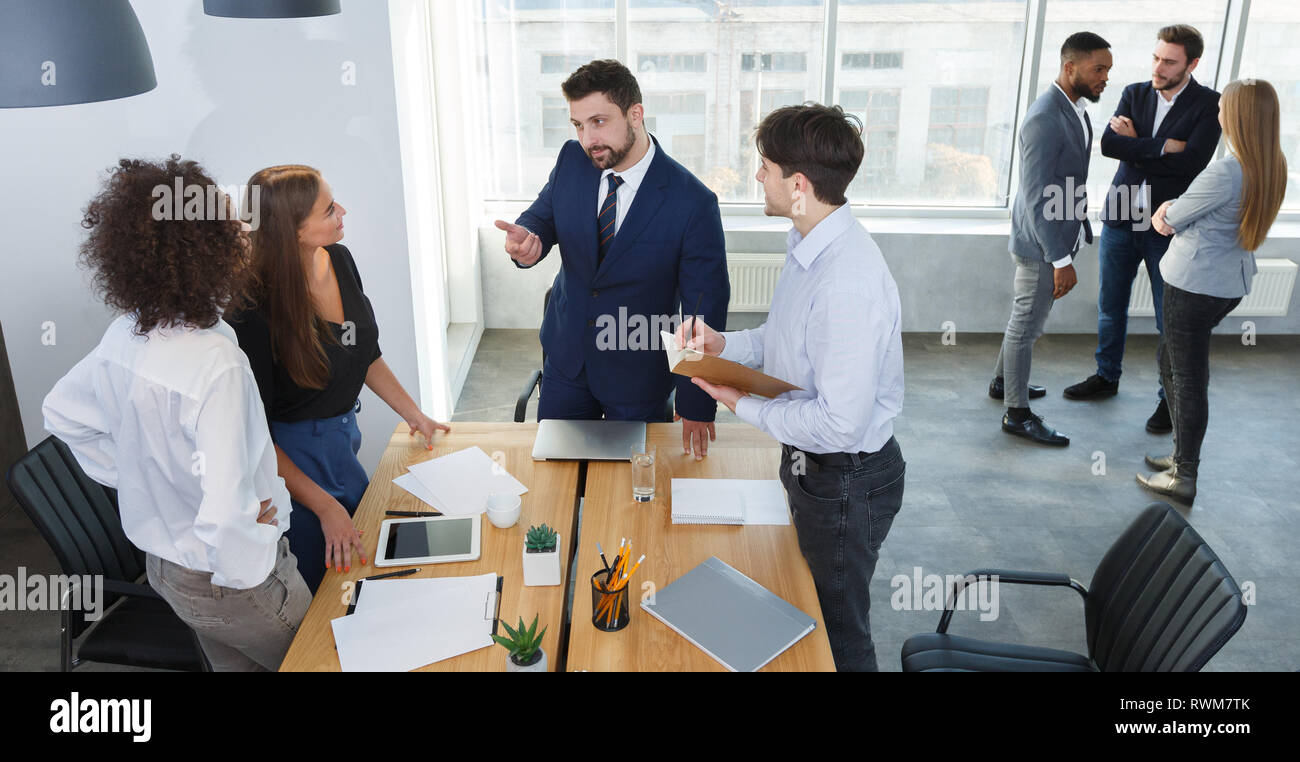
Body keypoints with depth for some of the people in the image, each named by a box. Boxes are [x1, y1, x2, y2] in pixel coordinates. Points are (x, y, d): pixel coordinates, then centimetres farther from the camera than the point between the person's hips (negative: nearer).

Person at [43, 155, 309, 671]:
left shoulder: (125, 336, -7)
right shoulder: (216, 363, -34)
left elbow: (60, 411, 12)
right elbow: (226, 518, -39)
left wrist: (137, 482, 11)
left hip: (163, 564, 8)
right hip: (228, 582, -8)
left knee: (232, 664, 28)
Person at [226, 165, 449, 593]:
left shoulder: (339, 260, -5)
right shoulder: (255, 308, -27)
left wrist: (414, 414, 11)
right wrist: (325, 506, -21)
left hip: (343, 437, 7)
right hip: (288, 460, -7)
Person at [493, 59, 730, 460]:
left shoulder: (693, 203, -22)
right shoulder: (572, 160, -8)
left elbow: (705, 309, -17)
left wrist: (697, 404, -14)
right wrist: (528, 238, -23)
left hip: (638, 375, -4)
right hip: (566, 353, 4)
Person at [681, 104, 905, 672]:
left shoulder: (850, 284, -33)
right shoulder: (809, 246, 0)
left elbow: (838, 425, -32)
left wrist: (742, 405, -20)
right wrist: (723, 345, -2)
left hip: (845, 483, -9)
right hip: (809, 465, 9)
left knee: (838, 635, 14)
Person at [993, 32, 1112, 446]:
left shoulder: (1074, 107, 6)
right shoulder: (1045, 119, -25)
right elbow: (1037, 197, -26)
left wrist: (1080, 227, 20)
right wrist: (1061, 260, -25)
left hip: (1058, 234, 9)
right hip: (1041, 242, -9)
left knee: (1024, 318, 23)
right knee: (1026, 325, 3)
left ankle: (1004, 381, 41)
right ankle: (1017, 413, 15)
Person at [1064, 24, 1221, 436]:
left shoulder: (1209, 104, -8)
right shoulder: (1135, 94, 3)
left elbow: (1193, 161, -20)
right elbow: (1109, 143, -11)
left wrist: (1136, 146, -13)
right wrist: (1162, 147, -18)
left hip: (1169, 227, -4)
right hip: (1121, 218, 4)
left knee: (1171, 318, 5)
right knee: (1110, 306, 16)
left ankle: (1170, 398, 20)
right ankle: (1107, 377, 36)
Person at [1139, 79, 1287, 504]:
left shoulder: (1225, 173, -24)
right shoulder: (1272, 169, 3)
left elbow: (1170, 218, -10)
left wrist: (1166, 211, 9)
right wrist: (1173, 212, -1)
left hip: (1195, 286, -9)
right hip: (1231, 284, 9)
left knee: (1188, 377, 1)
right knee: (1171, 359, 22)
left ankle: (1183, 478, 11)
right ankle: (1183, 454, 33)